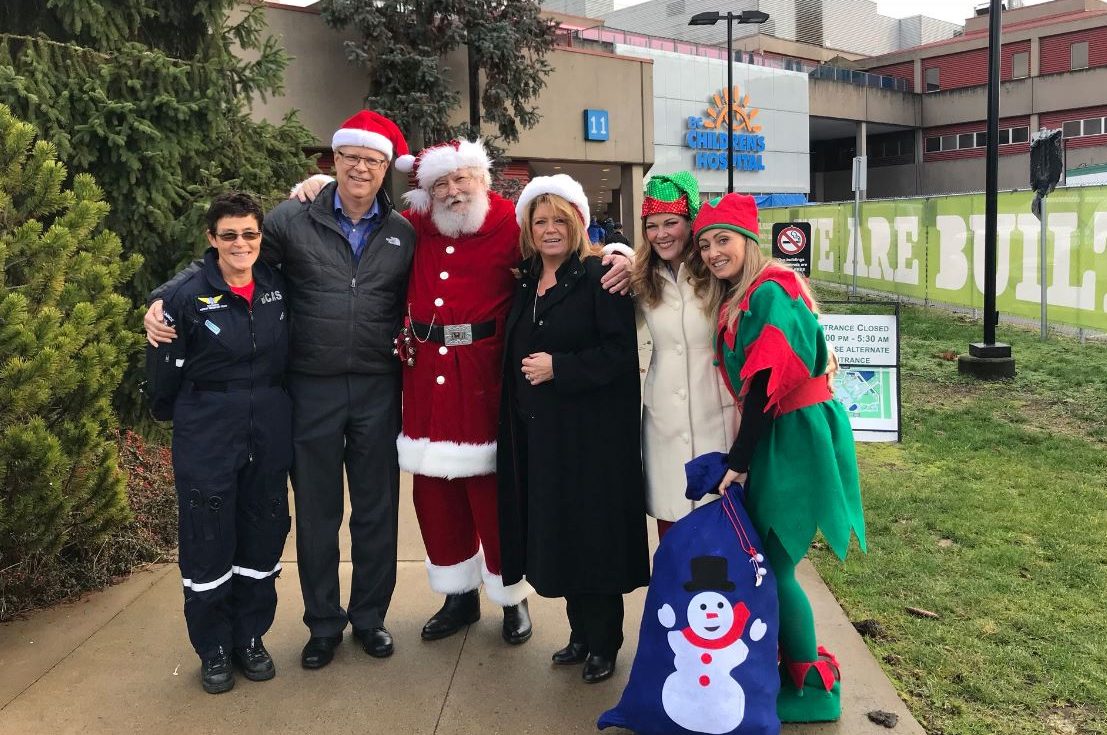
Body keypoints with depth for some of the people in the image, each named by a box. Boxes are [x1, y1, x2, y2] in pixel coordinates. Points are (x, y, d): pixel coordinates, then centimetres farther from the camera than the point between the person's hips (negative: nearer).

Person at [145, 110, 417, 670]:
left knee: (376, 510, 12)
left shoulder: (404, 233, 4)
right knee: (316, 512, 10)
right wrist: (161, 301, -9)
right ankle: (323, 623, 29)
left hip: (378, 391, 2)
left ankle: (370, 617, 31)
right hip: (313, 389, -1)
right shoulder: (293, 220, -3)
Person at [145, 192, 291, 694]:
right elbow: (164, 371, -2)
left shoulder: (277, 288, 3)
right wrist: (174, 414, 6)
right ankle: (214, 649, 21)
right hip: (207, 436, -3)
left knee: (262, 536, 11)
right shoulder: (188, 296, -9)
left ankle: (251, 637, 27)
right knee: (209, 540, 4)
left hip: (270, 432, 4)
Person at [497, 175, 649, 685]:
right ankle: (581, 632, 28)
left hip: (590, 431, -6)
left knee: (591, 531, 1)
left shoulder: (599, 277, -8)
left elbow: (620, 351, -15)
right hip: (536, 432, 6)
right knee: (555, 530, 12)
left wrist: (557, 367, -17)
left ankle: (603, 642, 18)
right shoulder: (524, 282, 12)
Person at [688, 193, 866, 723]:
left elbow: (767, 382, -20)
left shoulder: (770, 292, -17)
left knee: (774, 565, 0)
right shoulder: (735, 298, 11)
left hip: (795, 437, -9)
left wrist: (739, 460, -16)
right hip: (771, 435, 9)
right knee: (764, 559, 14)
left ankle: (810, 685, 19)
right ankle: (788, 664, 30)